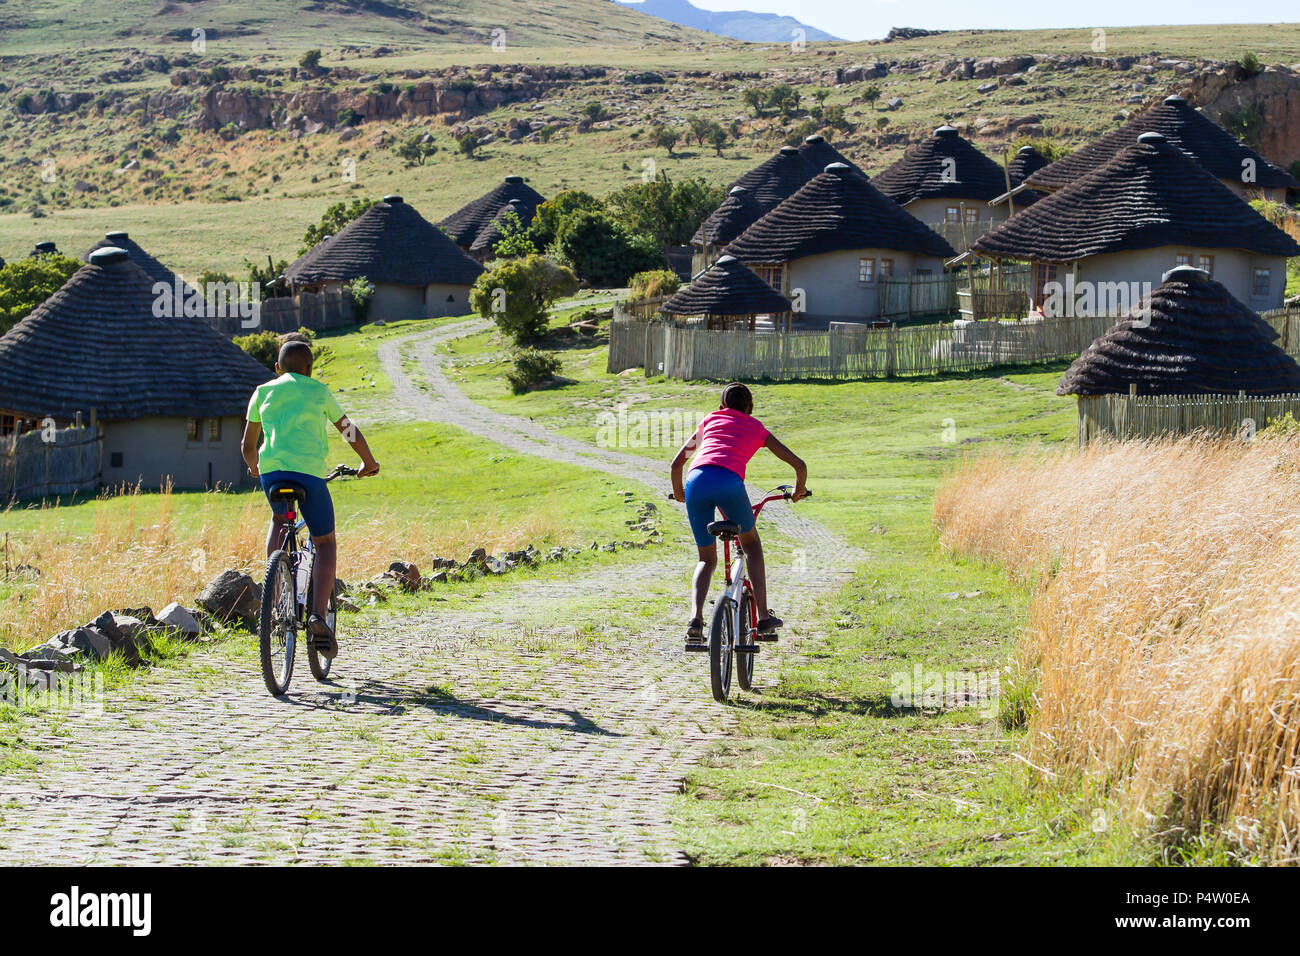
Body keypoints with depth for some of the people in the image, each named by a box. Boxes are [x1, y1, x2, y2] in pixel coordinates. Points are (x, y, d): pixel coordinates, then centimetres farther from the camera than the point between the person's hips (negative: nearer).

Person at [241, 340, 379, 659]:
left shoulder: (263, 392, 19)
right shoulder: (319, 392, 14)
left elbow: (248, 446, 24)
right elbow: (350, 432, 22)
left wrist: (254, 465, 46)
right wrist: (369, 463, 39)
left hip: (271, 471, 2)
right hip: (309, 471, -2)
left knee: (280, 519, 34)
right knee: (325, 543, 13)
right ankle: (318, 615, -8)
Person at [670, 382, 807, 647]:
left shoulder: (709, 420, 32)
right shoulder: (757, 429, 27)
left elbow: (677, 463, 36)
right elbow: (798, 464, 25)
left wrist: (678, 492, 53)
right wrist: (799, 490, 44)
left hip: (696, 480, 2)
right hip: (729, 482, -2)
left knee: (707, 559, 17)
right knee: (751, 543, 24)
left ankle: (695, 619, -6)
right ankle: (764, 617, 17)